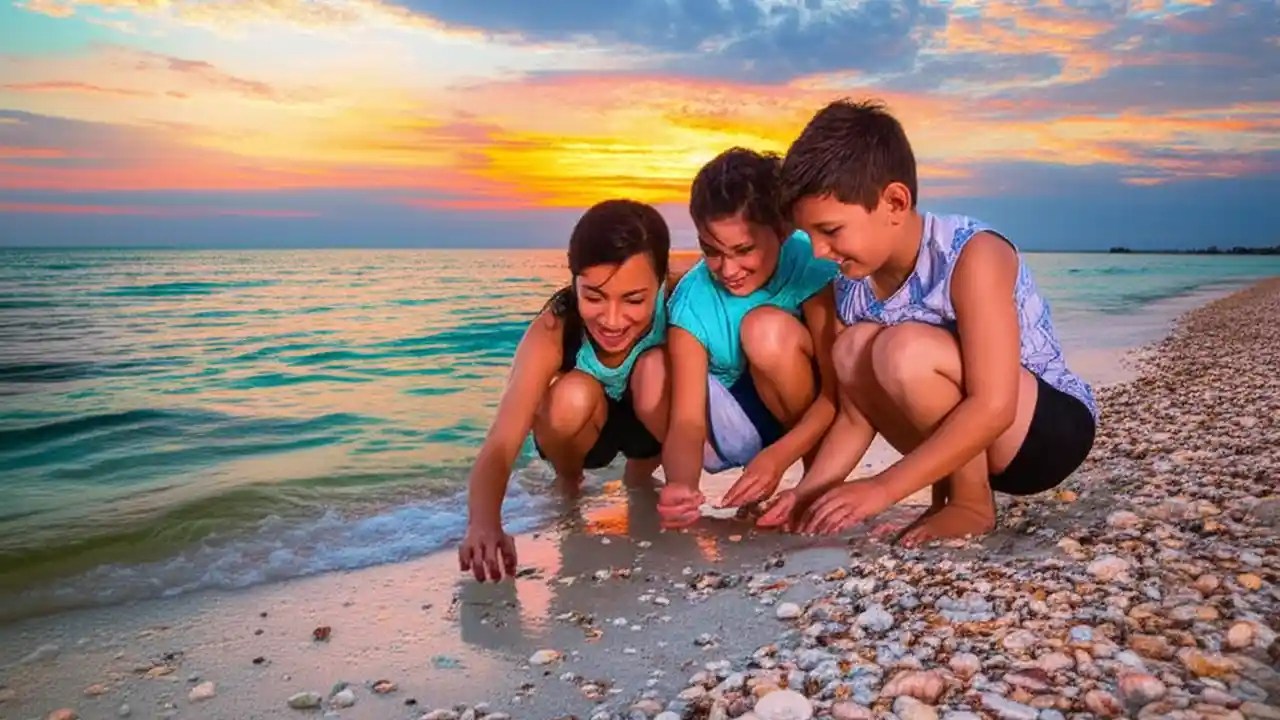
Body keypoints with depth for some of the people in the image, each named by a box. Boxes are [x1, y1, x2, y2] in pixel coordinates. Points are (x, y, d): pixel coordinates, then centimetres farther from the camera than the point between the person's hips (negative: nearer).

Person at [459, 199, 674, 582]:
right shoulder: (552, 332, -35)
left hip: (652, 424, 1)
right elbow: (499, 446, -42)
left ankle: (641, 475, -1)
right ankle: (567, 483, 0)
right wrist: (484, 525, -63)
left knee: (657, 366, -32)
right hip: (584, 430, 0)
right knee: (573, 394, -34)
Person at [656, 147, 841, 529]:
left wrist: (777, 457, -40)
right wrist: (680, 484, -46)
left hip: (814, 422, -1)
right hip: (742, 423, 2)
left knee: (767, 327, -31)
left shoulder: (810, 265, -24)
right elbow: (688, 419, -24)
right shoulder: (691, 300, -19)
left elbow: (839, 390, -25)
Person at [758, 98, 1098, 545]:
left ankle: (972, 505, -10)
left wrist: (882, 489, -34)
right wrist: (807, 494, -13)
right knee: (853, 347, -17)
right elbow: (855, 415, 0)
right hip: (976, 441, 6)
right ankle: (949, 491, -5)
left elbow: (993, 407, -32)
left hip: (1055, 427, -6)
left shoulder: (972, 255, -26)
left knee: (905, 349, -30)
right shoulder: (853, 288, -6)